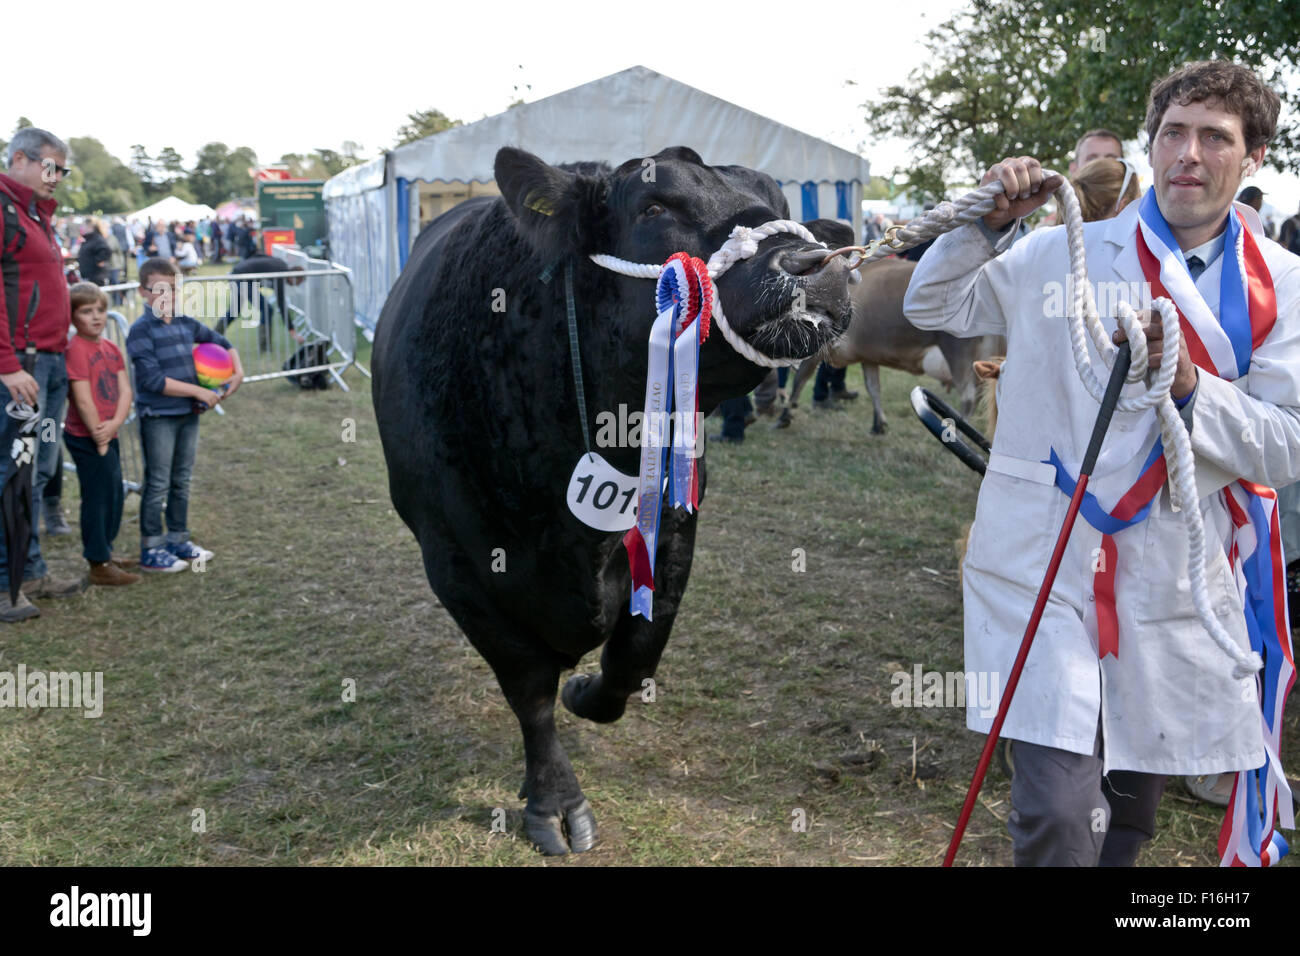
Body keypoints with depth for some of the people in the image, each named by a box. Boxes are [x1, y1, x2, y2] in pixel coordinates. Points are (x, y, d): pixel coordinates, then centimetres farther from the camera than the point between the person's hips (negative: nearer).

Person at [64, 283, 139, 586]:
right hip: (86, 437, -9)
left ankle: (104, 553, 32)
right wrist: (99, 437, -15)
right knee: (98, 497, -3)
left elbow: (125, 390, 4)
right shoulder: (76, 349, -14)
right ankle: (99, 566, 5)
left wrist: (115, 424, -12)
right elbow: (83, 400, -19)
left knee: (115, 495, 17)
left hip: (108, 434, 9)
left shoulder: (110, 348, 11)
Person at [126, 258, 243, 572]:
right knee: (158, 484, -1)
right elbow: (153, 379, -19)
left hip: (188, 414, 7)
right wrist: (198, 391, -18)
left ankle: (178, 540, 27)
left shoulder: (186, 324, 7)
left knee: (182, 481, 15)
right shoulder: (142, 330, -12)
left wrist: (238, 371, 6)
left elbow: (220, 342, 23)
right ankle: (150, 549, 8)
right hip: (158, 417, -7)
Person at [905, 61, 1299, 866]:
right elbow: (933, 307, 10)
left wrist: (1187, 384, -19)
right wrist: (990, 222, -6)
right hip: (1045, 564, -2)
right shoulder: (1066, 254, 3)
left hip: (1174, 582, 3)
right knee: (1057, 816, -15)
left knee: (1131, 818, 18)